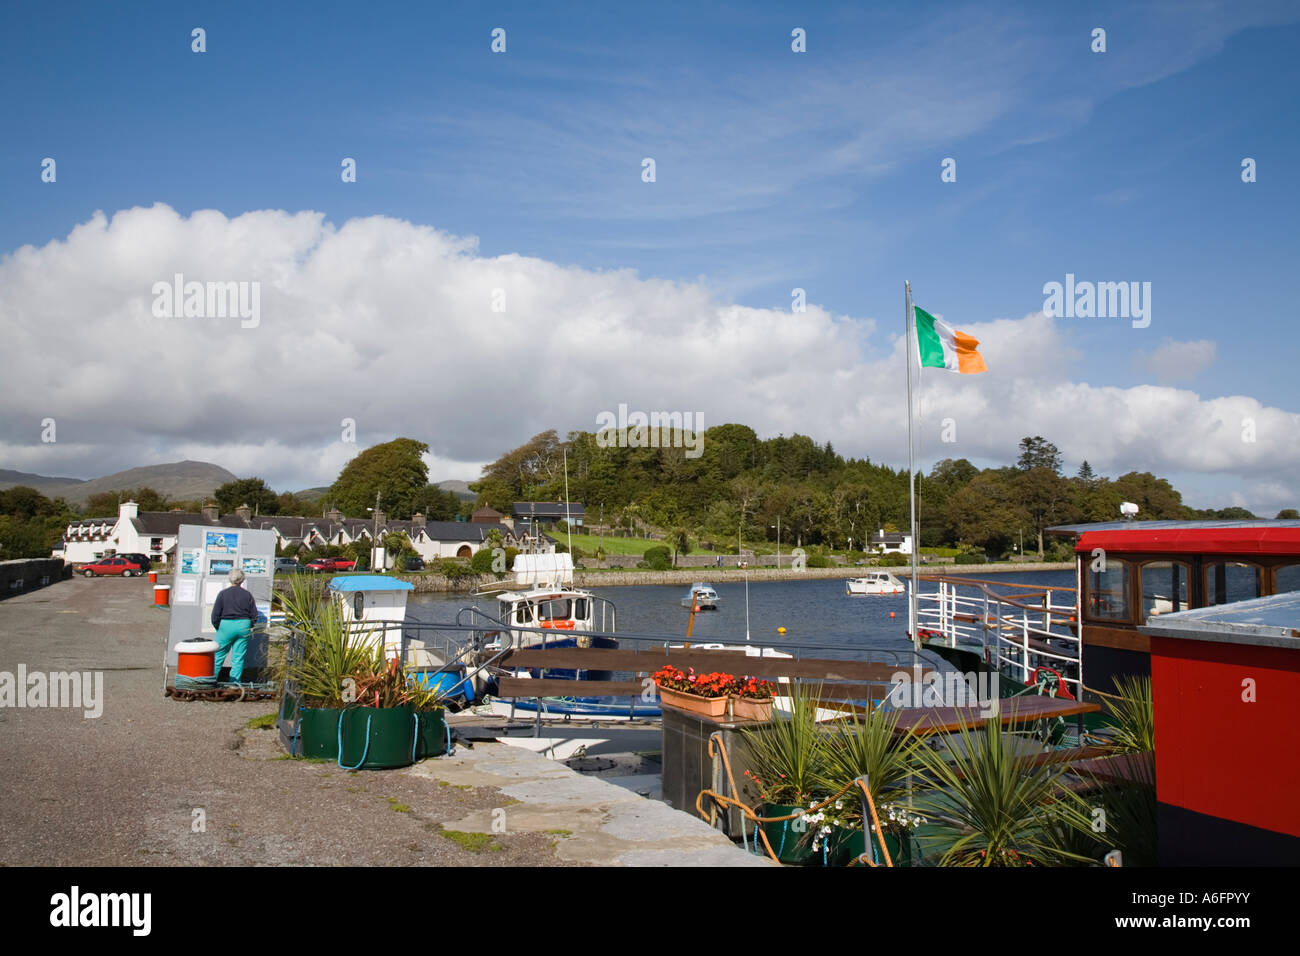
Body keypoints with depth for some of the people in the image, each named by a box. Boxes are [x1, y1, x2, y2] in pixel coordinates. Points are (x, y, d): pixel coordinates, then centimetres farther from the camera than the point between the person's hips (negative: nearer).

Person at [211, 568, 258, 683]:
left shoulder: (223, 594, -4)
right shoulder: (247, 595, 2)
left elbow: (215, 615, -3)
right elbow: (254, 614, 3)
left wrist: (218, 628, 11)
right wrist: (250, 627, 19)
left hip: (226, 626, -2)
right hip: (243, 626, 2)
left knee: (218, 655, 8)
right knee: (239, 657, 6)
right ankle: (235, 681, 6)